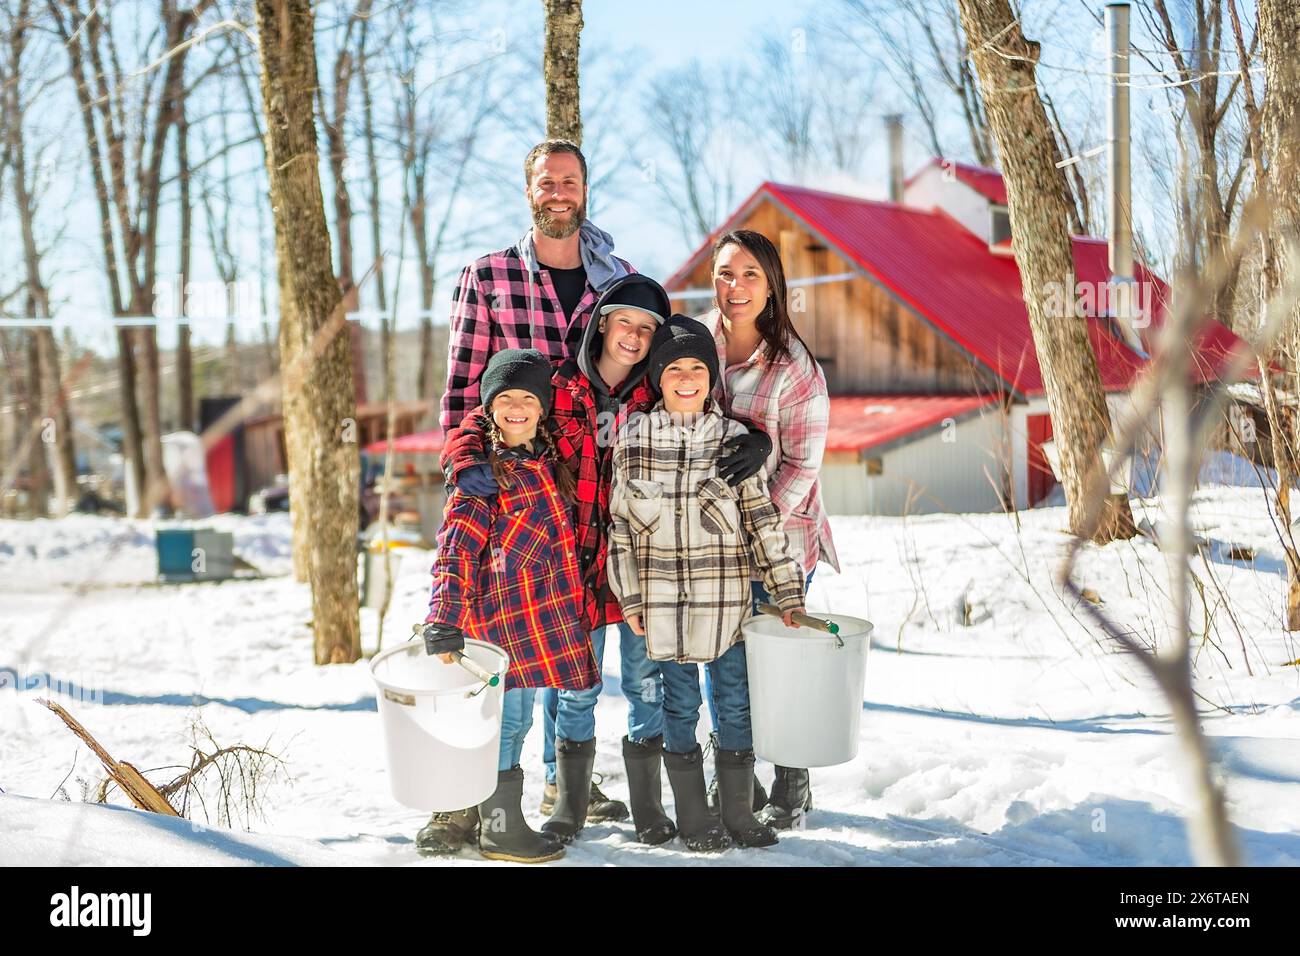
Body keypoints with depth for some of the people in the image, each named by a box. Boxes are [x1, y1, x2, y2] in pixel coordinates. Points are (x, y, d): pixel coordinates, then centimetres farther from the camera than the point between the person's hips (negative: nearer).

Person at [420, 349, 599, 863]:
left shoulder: (544, 460, 11)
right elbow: (457, 547, -18)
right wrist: (444, 620, -25)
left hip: (537, 615, 8)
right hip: (503, 610, -8)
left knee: (512, 718, 15)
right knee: (509, 719, -2)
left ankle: (470, 816, 27)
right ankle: (502, 828, 8)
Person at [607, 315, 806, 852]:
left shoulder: (735, 439, 0)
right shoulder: (634, 439, -1)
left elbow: (763, 520, 1)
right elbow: (620, 523, 3)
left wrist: (787, 593, -2)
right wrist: (630, 597, 0)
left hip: (726, 599, 1)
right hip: (663, 600, 0)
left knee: (735, 705, 7)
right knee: (679, 706, 7)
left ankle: (738, 813, 21)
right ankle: (693, 818, 19)